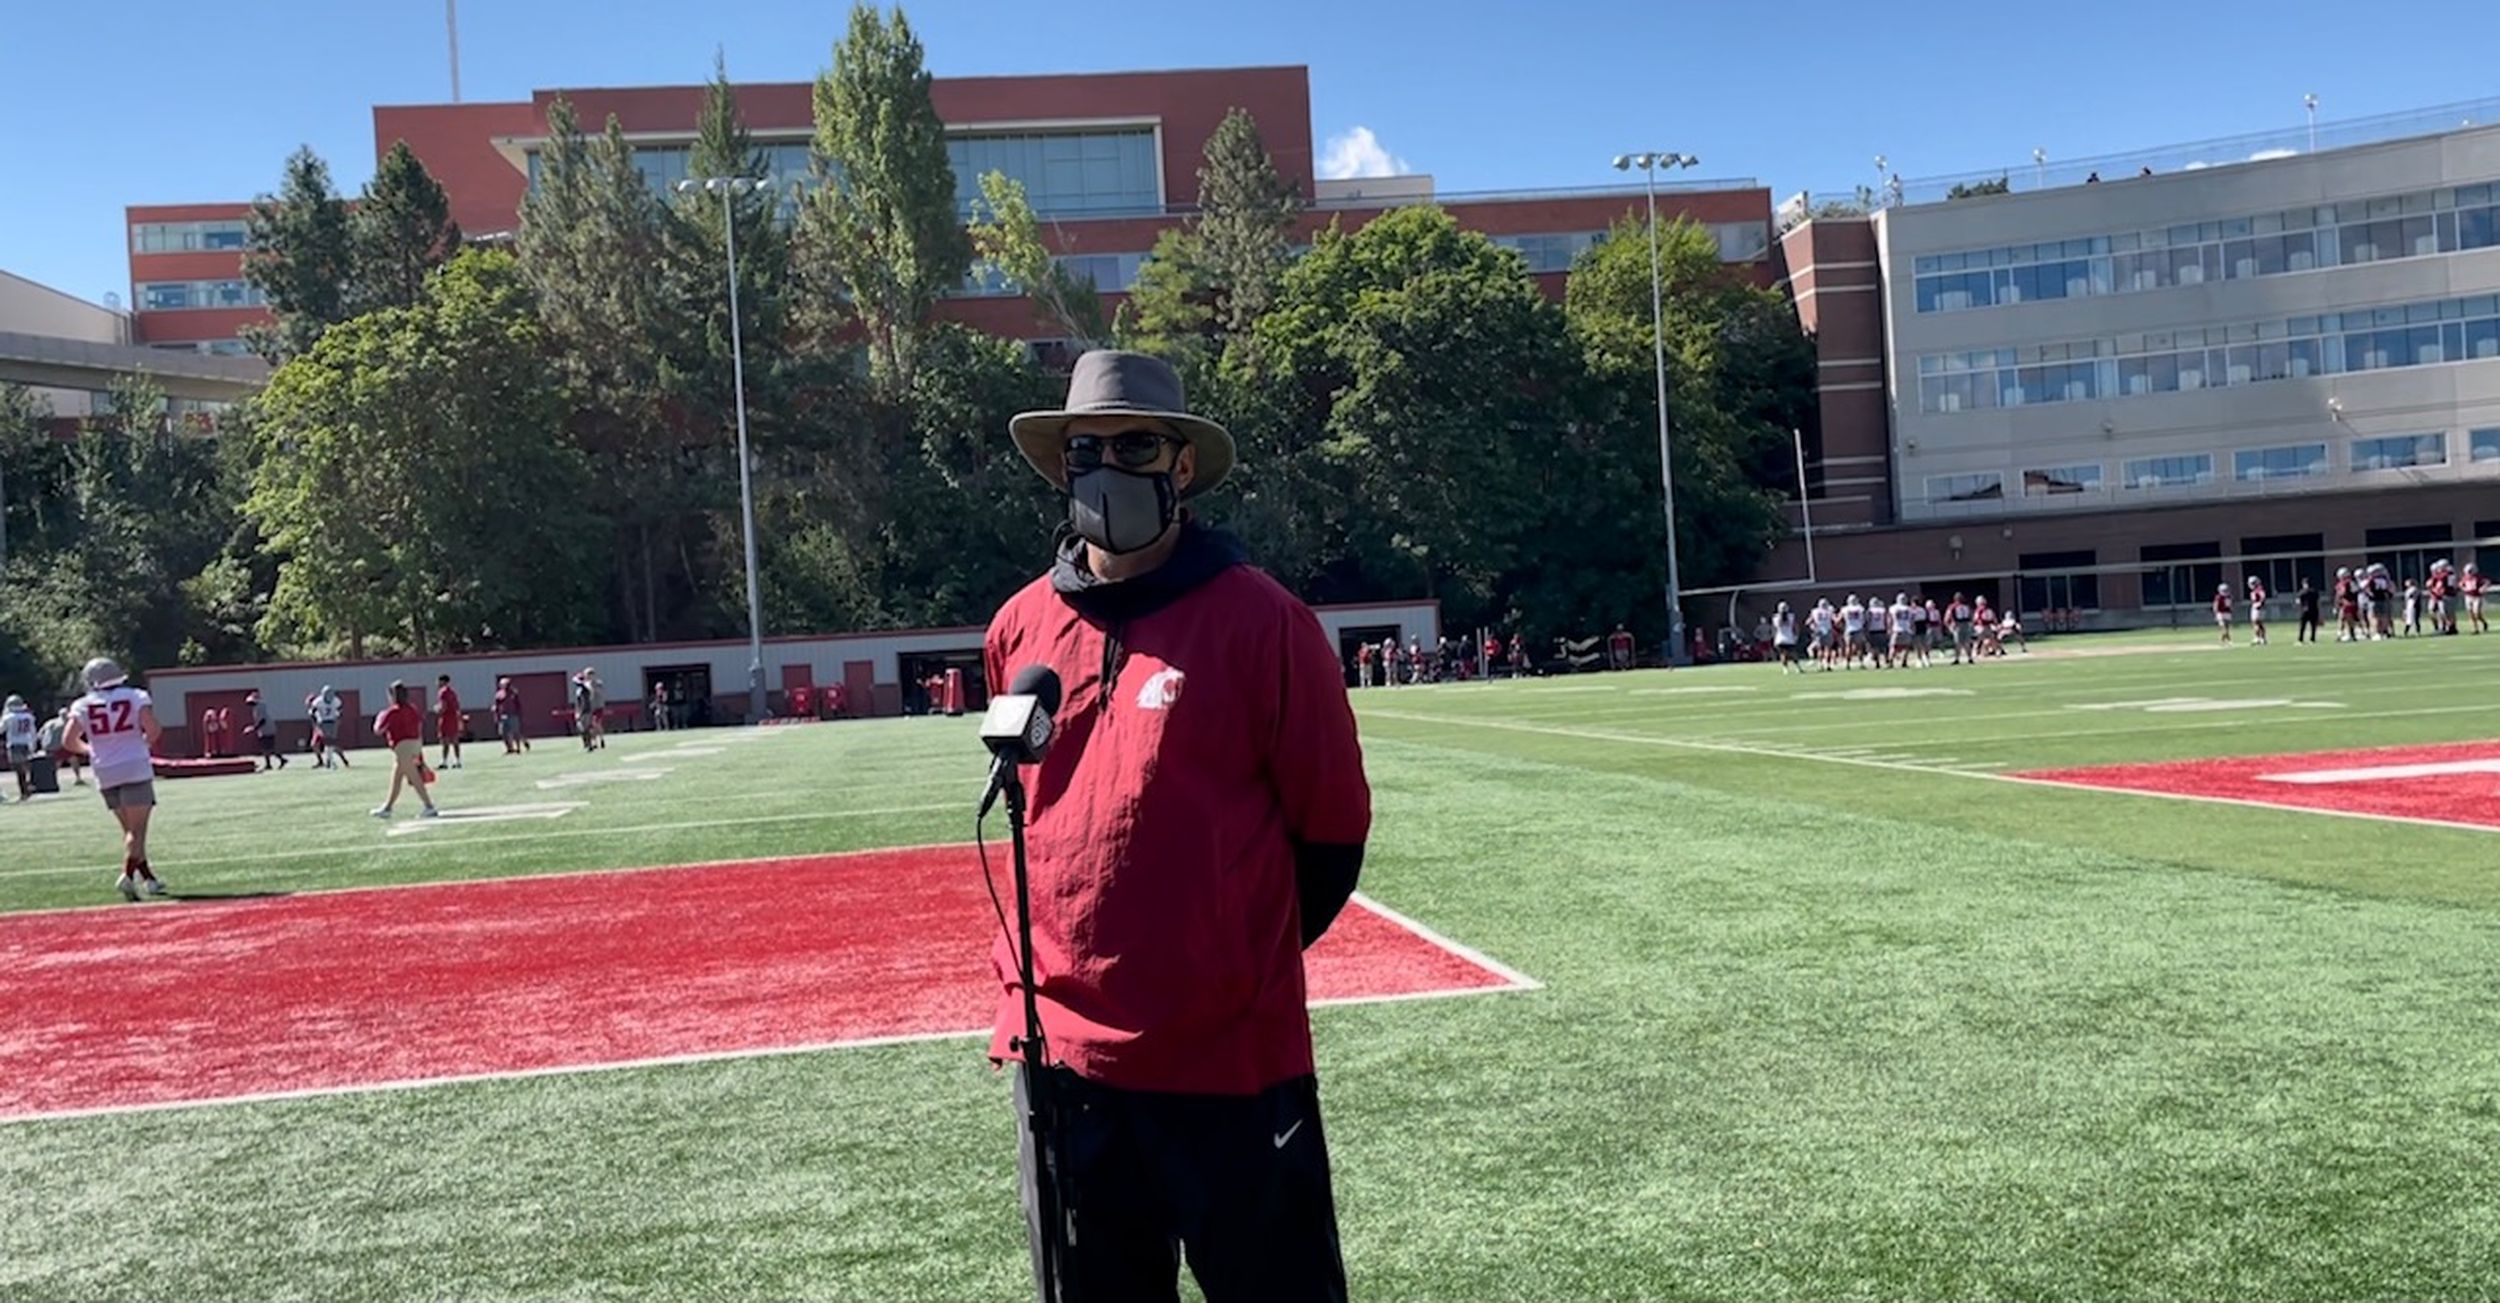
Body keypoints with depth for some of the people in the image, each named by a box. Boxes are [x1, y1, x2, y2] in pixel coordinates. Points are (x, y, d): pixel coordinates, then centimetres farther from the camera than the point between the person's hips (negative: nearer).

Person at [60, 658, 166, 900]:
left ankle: (147, 877, 18)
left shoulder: (83, 706, 3)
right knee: (137, 828, -5)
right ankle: (127, 875, -22)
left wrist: (91, 749, 18)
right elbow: (153, 730, -11)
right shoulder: (136, 698, -3)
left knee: (129, 828, 16)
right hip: (135, 768, -3)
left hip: (105, 773, 4)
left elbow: (68, 741, 0)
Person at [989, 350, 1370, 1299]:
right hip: (1063, 1052, 5)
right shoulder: (1022, 627, 4)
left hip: (1231, 1056, -4)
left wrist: (1244, 957, 5)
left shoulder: (1260, 620, -10)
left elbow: (1332, 824, -4)